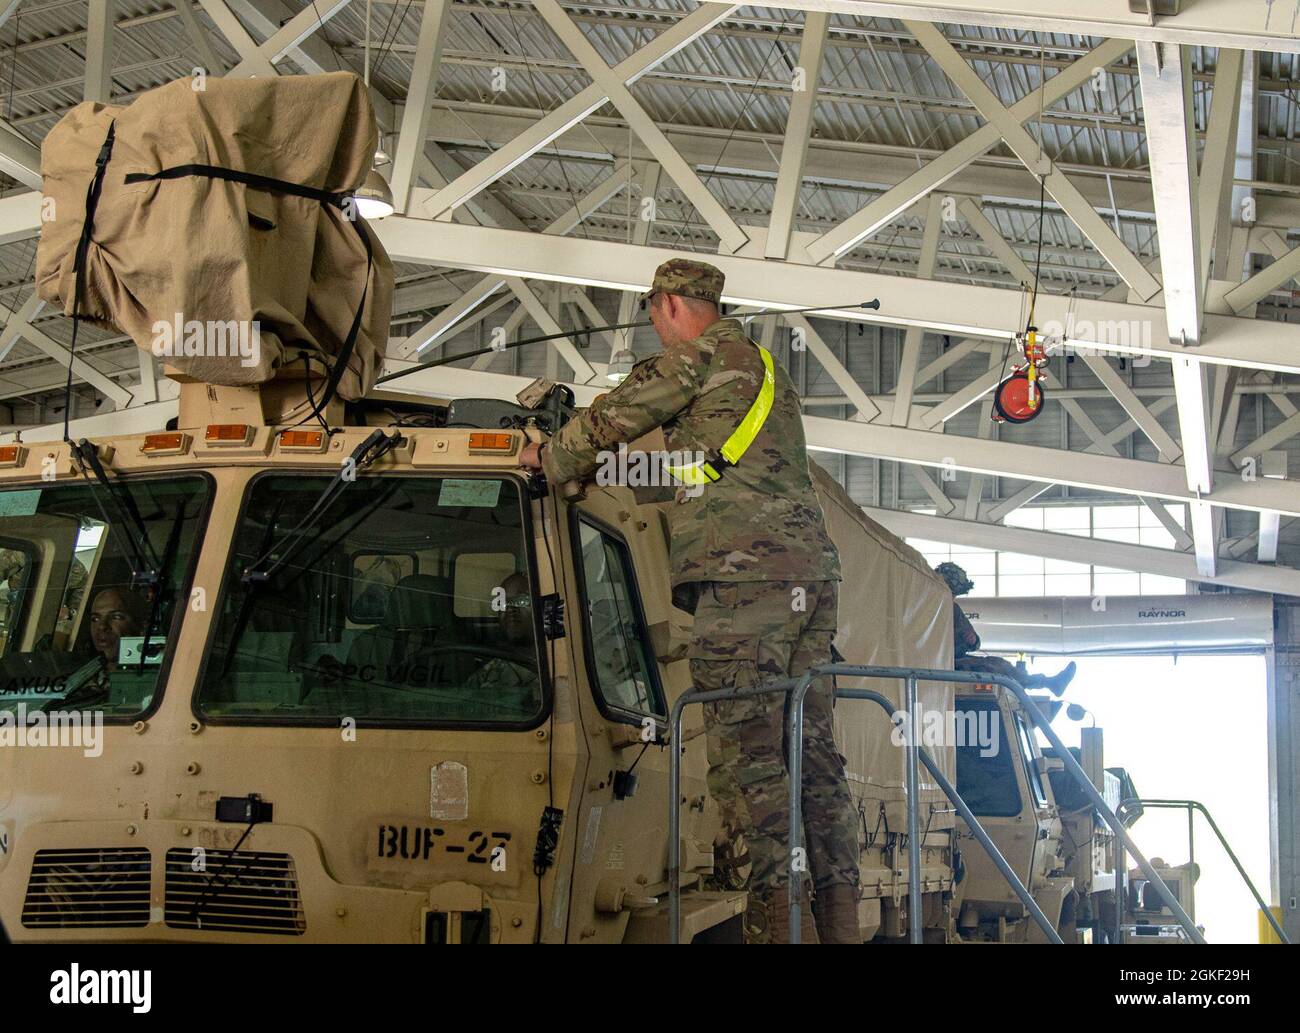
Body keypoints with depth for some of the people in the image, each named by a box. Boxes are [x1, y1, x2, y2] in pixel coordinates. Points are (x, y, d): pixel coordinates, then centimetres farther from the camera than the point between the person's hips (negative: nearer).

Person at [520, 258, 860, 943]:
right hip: (810, 571, 9)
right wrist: (598, 475, 40)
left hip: (744, 573, -9)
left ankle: (776, 924, -19)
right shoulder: (762, 366, 30)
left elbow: (616, 418, 5)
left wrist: (549, 458, 23)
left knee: (747, 758, -12)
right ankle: (840, 924, 4)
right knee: (815, 757, 6)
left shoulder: (709, 351, 2)